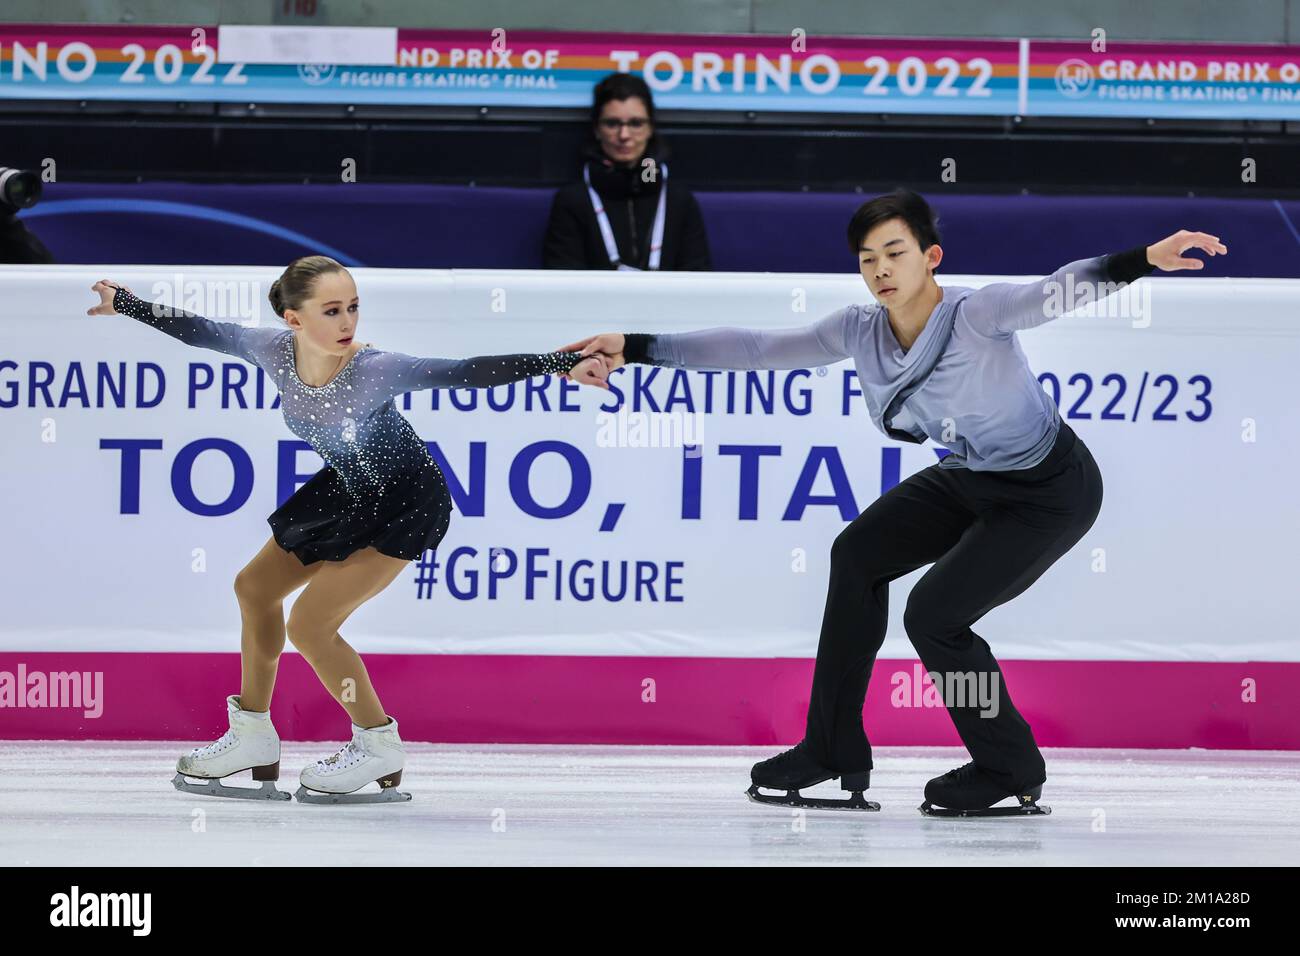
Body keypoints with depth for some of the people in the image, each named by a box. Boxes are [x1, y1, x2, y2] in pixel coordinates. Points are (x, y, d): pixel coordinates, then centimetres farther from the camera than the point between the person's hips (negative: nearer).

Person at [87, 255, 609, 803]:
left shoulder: (373, 370, -35)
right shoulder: (275, 350, -19)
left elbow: (466, 372, -40)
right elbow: (200, 331, -3)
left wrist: (564, 364, -49)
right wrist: (124, 303, 8)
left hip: (407, 505, -7)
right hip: (349, 489, 7)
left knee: (309, 625, -12)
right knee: (256, 587, 17)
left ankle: (379, 747, 7)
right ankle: (253, 737, 32)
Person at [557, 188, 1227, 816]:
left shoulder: (976, 315, -30)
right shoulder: (861, 331, -11)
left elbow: (1058, 292, -46)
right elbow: (757, 348, -11)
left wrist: (1143, 260, -65)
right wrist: (634, 348, -17)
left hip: (1053, 493, -8)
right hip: (971, 477, 8)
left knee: (933, 616, -14)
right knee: (859, 555, 8)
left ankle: (1013, 772, 8)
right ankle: (834, 756, 17)